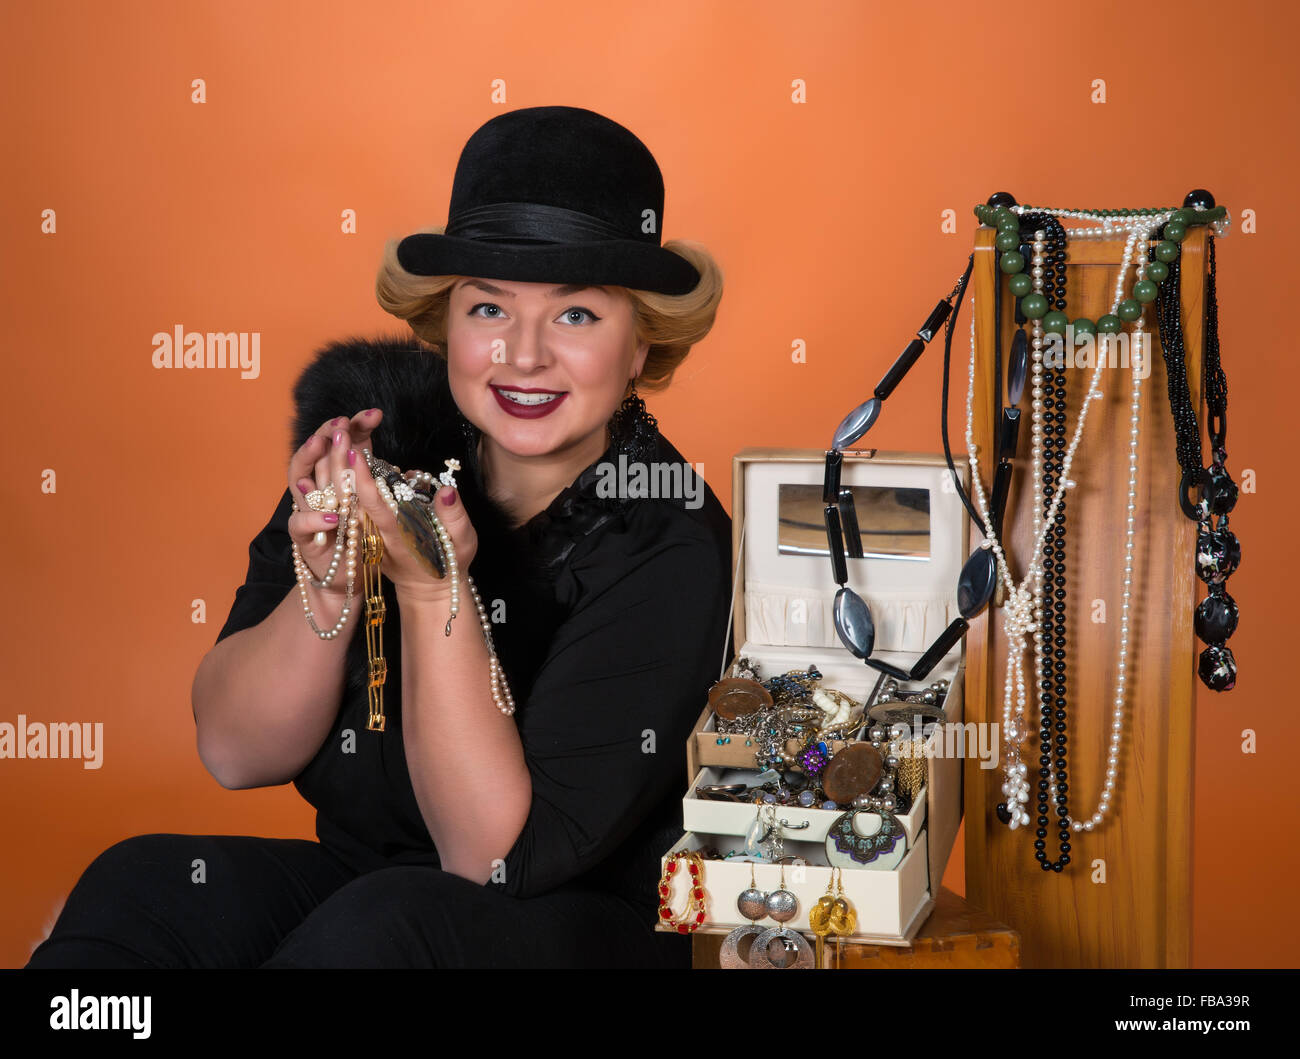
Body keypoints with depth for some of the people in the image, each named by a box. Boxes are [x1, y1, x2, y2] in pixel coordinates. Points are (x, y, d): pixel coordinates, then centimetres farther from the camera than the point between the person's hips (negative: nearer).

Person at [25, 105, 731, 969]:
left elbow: (496, 858, -19)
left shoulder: (671, 549, -17)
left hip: (589, 928, -3)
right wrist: (329, 584, -24)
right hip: (350, 886, 3)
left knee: (378, 925, -33)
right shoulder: (374, 438, -7)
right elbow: (235, 753, -5)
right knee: (141, 885, -26)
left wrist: (432, 589, -28)